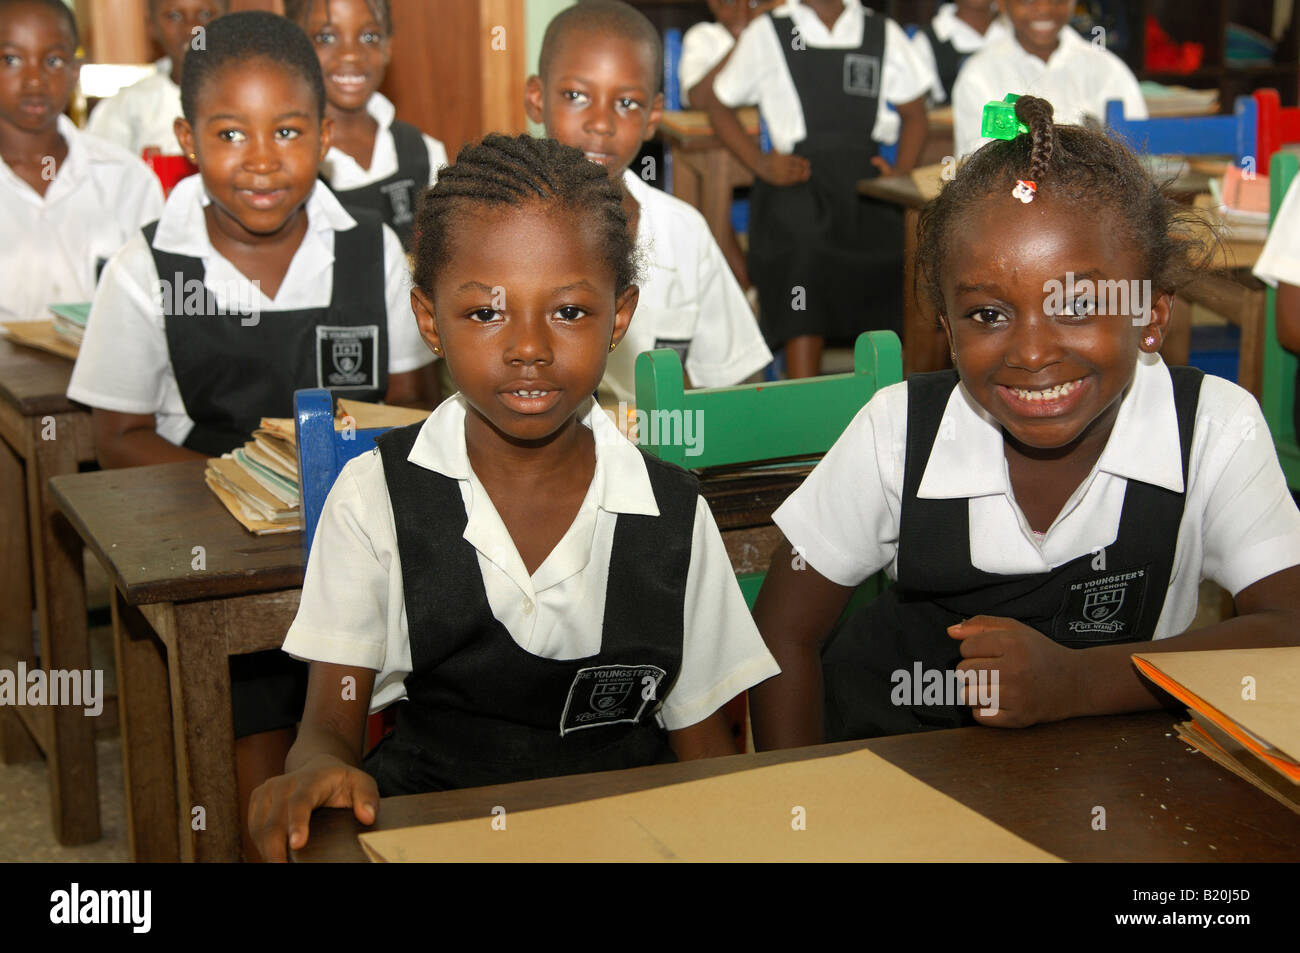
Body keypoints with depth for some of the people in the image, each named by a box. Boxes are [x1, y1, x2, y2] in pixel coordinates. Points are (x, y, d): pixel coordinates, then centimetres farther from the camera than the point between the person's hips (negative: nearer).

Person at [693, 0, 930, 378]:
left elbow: (914, 112, 20)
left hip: (867, 188, 3)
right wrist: (760, 163, 2)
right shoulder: (767, 33, 6)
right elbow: (715, 101, 13)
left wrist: (901, 173, 4)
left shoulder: (885, 34, 11)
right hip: (797, 190, -2)